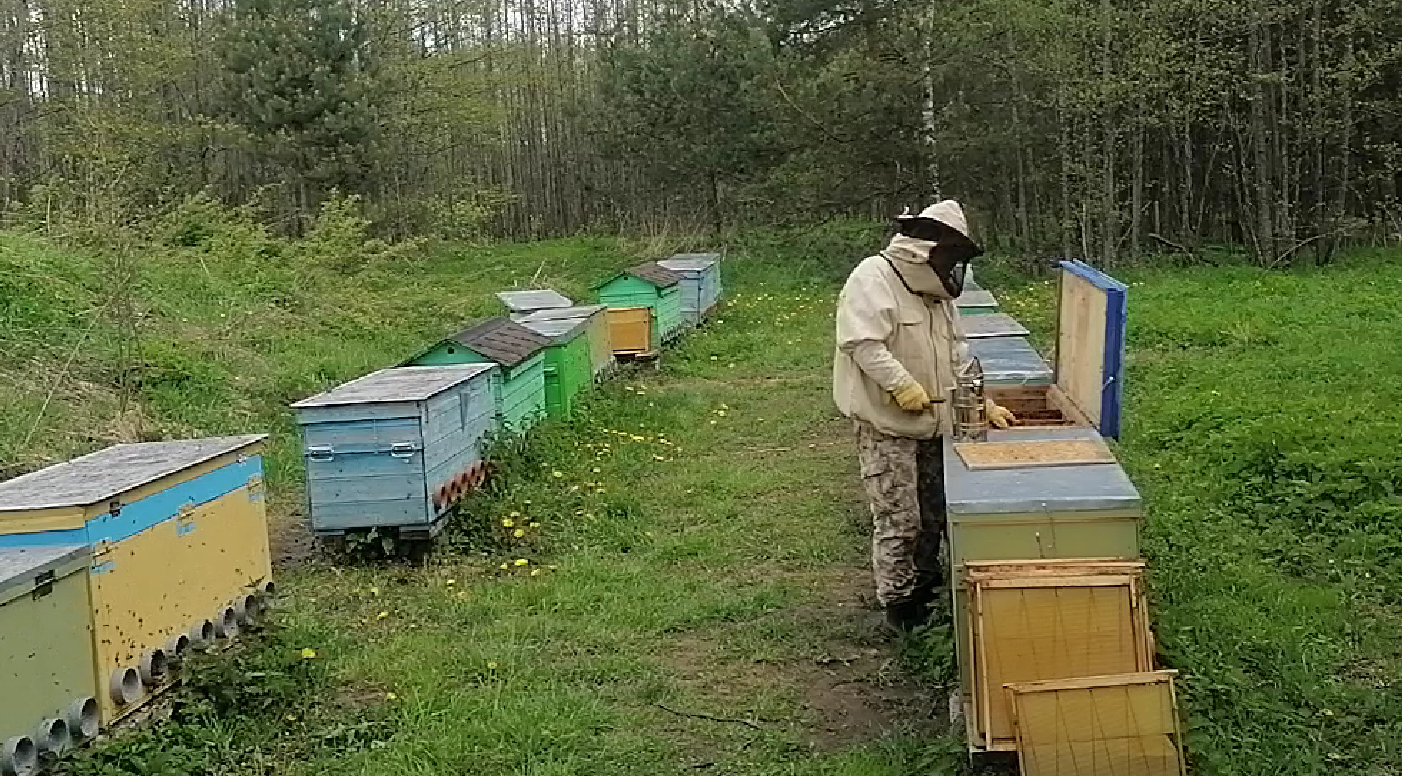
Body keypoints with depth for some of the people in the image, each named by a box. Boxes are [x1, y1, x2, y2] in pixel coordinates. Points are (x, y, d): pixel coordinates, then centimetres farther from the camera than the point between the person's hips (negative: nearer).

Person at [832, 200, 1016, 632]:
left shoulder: (937, 295, 14)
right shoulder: (873, 278, -13)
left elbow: (958, 357, 18)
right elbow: (862, 343, -24)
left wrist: (985, 404, 10)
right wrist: (903, 386, -26)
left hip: (933, 424, 9)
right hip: (887, 426, -9)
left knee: (933, 515, 15)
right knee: (899, 520, -3)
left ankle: (924, 593, 31)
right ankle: (899, 606, 11)